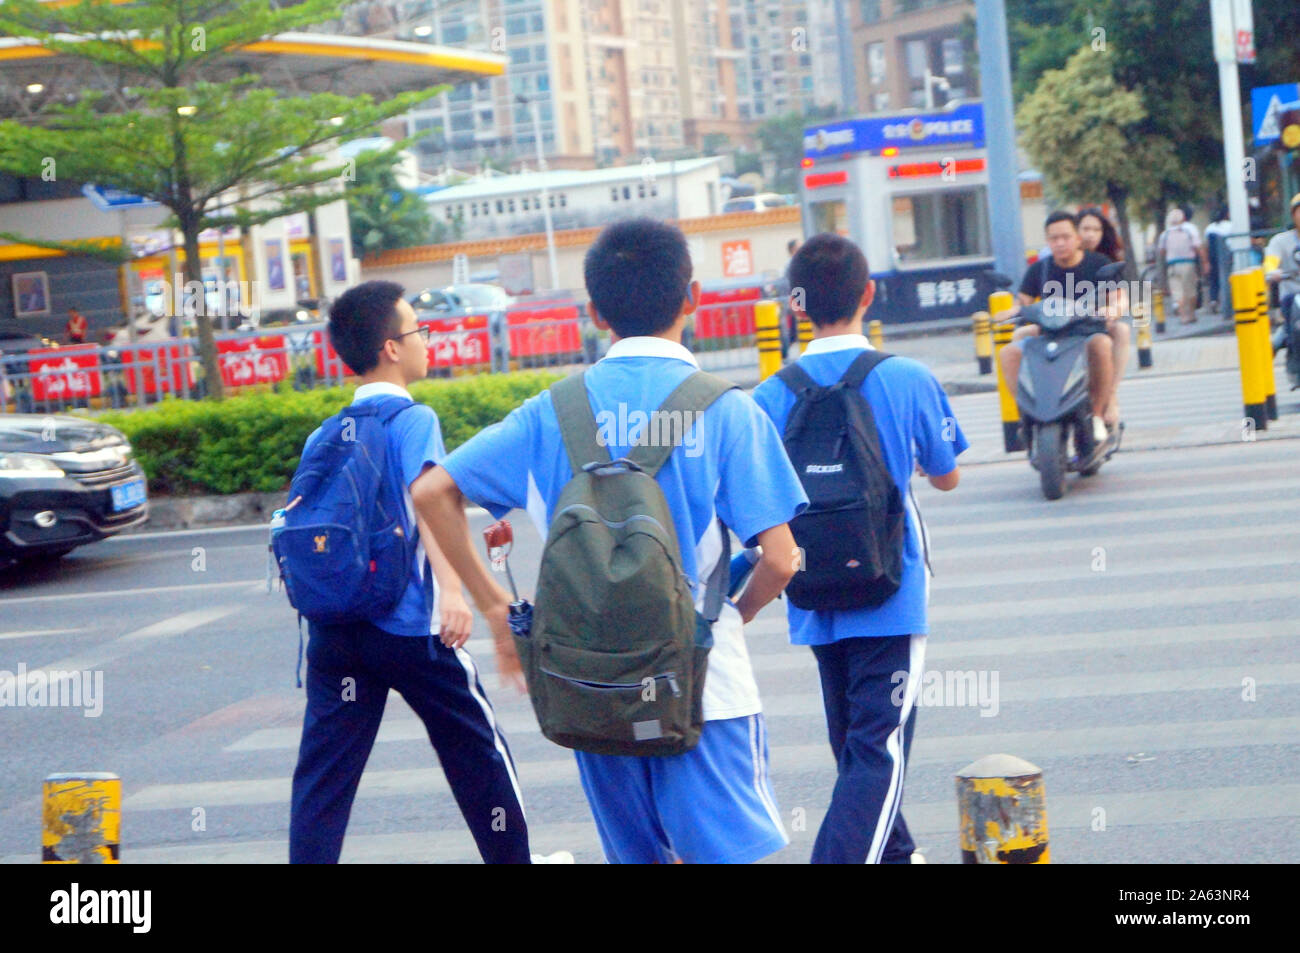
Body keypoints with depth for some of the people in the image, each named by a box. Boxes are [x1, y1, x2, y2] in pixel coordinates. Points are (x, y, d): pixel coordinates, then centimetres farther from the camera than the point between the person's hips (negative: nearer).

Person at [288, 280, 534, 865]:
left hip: (335, 629, 5)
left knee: (324, 770, 3)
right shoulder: (413, 420, -8)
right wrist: (452, 587, -34)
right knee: (478, 752, 14)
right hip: (409, 627, -5)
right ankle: (511, 856, 27)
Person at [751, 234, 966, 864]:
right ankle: (840, 858, -21)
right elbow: (946, 477, 5)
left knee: (854, 745, 20)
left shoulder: (771, 398, -4)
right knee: (879, 752, -5)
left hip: (815, 601, 4)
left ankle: (892, 853, 38)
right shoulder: (908, 380, -9)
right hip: (889, 596, -4)